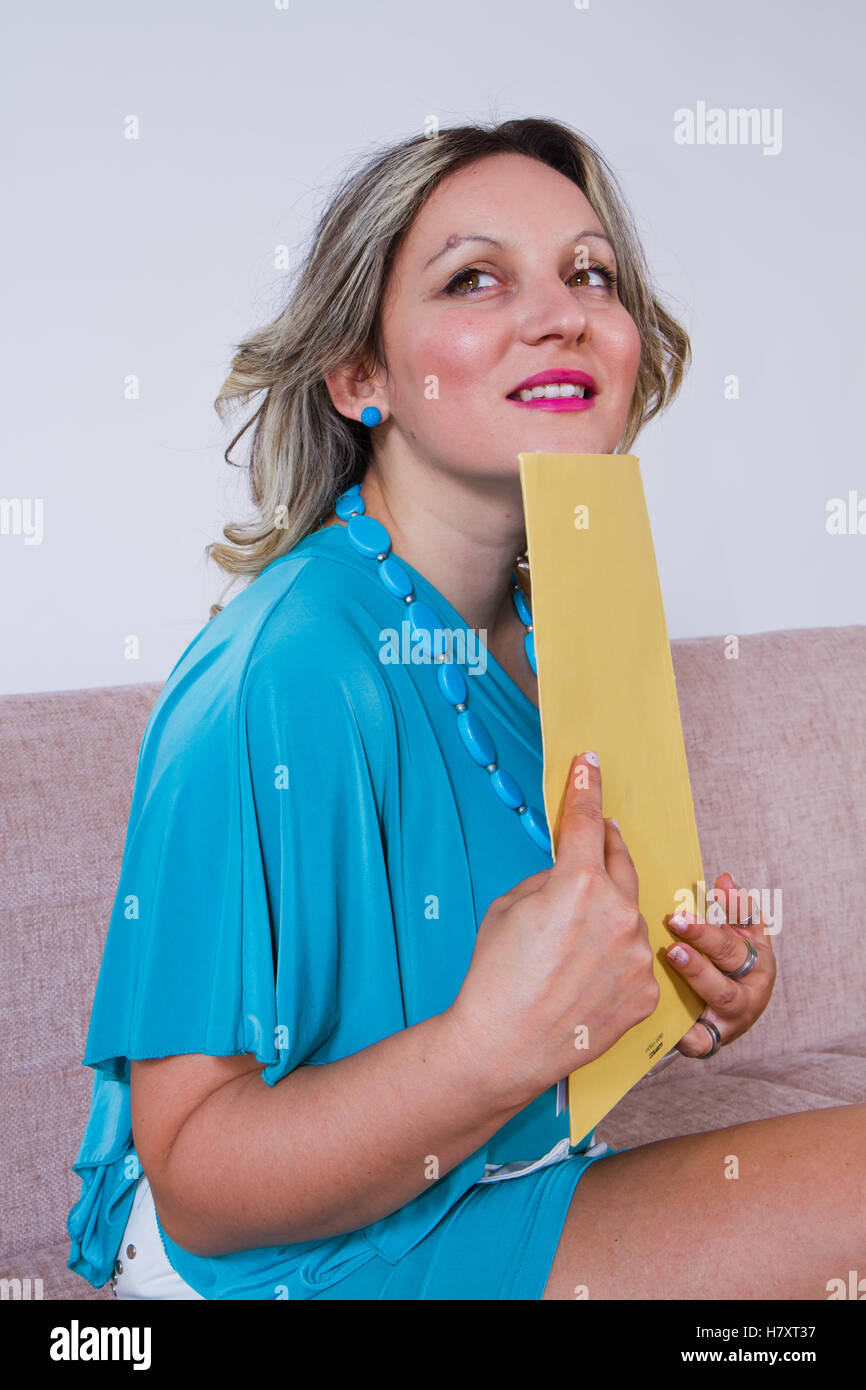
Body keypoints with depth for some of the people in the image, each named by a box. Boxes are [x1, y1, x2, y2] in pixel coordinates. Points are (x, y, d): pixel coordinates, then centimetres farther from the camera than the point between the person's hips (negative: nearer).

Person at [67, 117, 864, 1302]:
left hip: (506, 1183, 8)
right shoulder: (282, 674, -26)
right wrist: (504, 1044, -37)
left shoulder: (540, 625, -1)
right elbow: (198, 1184, -23)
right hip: (305, 1258, -7)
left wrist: (682, 971, -5)